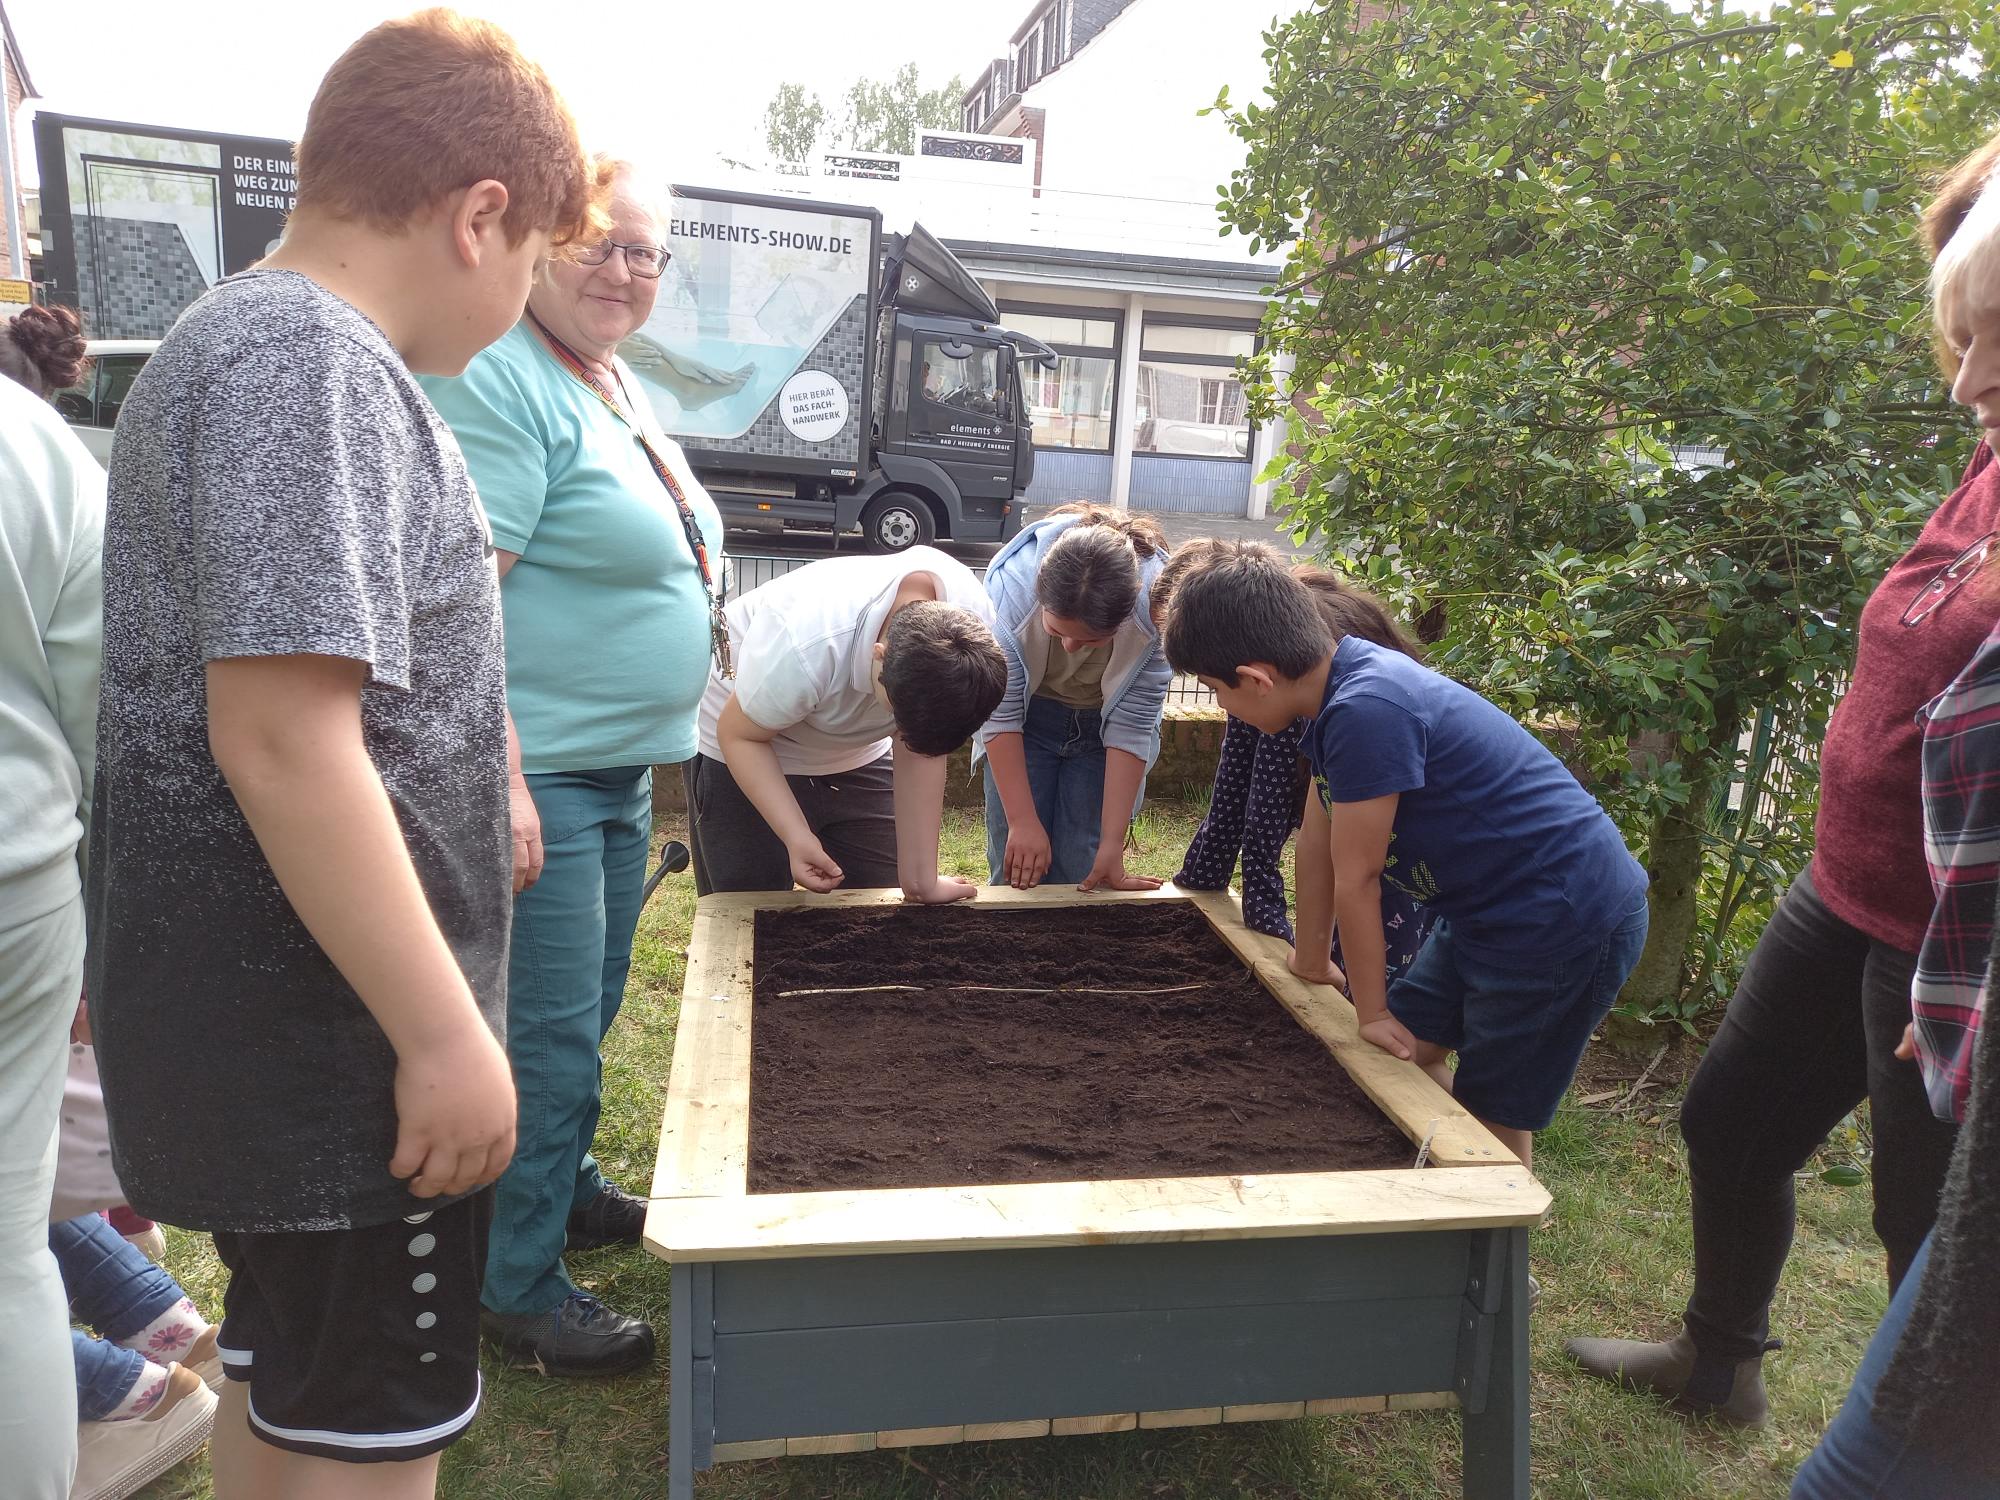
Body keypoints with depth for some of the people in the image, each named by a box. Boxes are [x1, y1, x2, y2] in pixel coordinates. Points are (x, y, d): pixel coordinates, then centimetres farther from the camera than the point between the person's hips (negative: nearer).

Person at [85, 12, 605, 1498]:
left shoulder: (233, 343, 14)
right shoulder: (311, 366, -19)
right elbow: (281, 737, -26)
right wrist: (447, 1033, -22)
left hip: (266, 1026, 10)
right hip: (335, 1041, -10)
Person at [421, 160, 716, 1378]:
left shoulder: (619, 384, 15)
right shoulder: (496, 379, -16)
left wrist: (656, 734, 20)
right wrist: (499, 784, -26)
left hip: (622, 765, 10)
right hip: (535, 772, -9)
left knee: (591, 1012, 21)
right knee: (548, 1037, 1)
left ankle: (564, 1190, 42)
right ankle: (520, 1289, 19)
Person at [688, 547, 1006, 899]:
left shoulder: (974, 623, -27)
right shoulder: (802, 648, -41)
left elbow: (920, 751, -19)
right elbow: (739, 735, -23)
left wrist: (921, 881, -19)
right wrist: (796, 837, -34)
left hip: (858, 755, 4)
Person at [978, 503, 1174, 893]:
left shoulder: (1156, 602, -32)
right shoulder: (1010, 583, -33)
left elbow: (1132, 725, -25)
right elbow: (1000, 711, -24)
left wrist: (1112, 845, -23)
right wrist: (1022, 822, -22)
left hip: (1105, 725, 0)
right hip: (1027, 717, 0)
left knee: (1081, 877, -6)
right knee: (1017, 871, -3)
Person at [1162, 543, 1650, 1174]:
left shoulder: (1367, 711, -29)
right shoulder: (1340, 680, 1)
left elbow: (1356, 878, -19)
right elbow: (1317, 838, 9)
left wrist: (1371, 1010, -8)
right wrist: (1309, 960, 18)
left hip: (1569, 921, -10)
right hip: (1489, 909, 10)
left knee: (1491, 1123, 0)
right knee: (1410, 1049, 18)